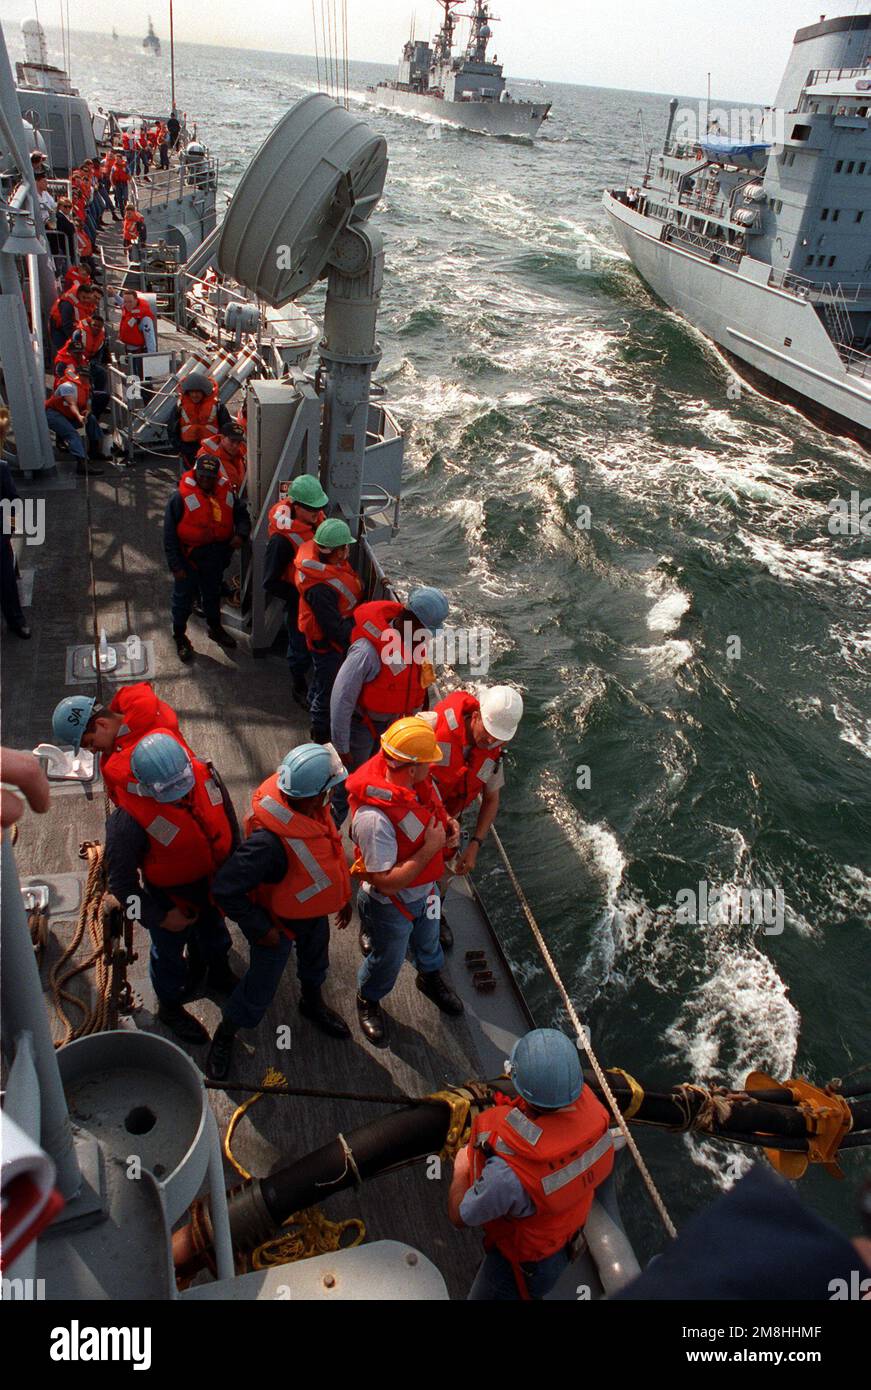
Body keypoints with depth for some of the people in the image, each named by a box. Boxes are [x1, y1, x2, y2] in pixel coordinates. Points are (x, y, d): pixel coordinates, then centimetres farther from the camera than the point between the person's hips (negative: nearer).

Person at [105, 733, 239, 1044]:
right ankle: (170, 1007, 54)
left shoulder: (205, 775, -26)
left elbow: (228, 819, -6)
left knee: (214, 931, 33)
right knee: (169, 951, 23)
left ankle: (219, 972, 66)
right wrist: (160, 917, -18)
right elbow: (120, 880, -24)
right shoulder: (130, 820, -38)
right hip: (171, 896, -4)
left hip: (214, 880, 4)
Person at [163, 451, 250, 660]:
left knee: (213, 595, 24)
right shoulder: (181, 496, -18)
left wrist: (241, 534, -12)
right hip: (189, 558, -4)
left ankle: (215, 628, 46)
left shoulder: (226, 493, -4)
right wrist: (176, 565, -18)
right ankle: (180, 637, 29)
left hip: (216, 558, 4)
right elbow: (170, 534, -16)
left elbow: (241, 514, 11)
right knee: (183, 598, 10)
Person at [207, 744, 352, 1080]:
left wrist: (342, 894, 11)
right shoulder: (269, 841, -45)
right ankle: (224, 1035, 44)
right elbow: (225, 890, -35)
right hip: (279, 920, -6)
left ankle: (312, 1003, 63)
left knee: (316, 963, 32)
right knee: (260, 989, 15)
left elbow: (330, 849, 0)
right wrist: (262, 929, -23)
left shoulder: (312, 807, -21)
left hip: (314, 909, 7)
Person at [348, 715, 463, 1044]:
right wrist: (431, 848, -34)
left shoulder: (418, 780, -19)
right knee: (388, 960, 23)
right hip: (391, 904, -7)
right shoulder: (374, 817, -43)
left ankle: (431, 978, 67)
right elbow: (386, 881, -38)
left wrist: (448, 824, -15)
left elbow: (434, 805, 6)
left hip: (426, 888, 7)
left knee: (428, 939, 35)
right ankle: (368, 1000, 55)